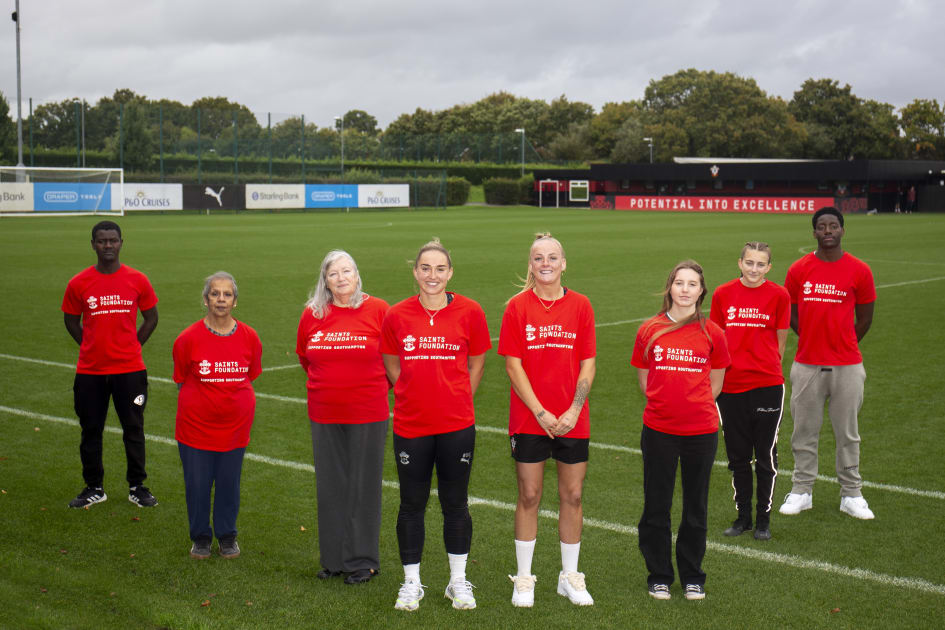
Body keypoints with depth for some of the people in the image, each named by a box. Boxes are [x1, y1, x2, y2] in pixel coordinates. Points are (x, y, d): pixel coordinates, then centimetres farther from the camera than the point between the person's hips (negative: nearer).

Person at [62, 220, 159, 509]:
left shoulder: (137, 280, -1)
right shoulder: (79, 283, -2)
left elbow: (151, 318, 10)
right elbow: (71, 320, 11)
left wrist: (132, 345, 4)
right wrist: (92, 347, 4)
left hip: (130, 369, 0)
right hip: (90, 370, 1)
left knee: (134, 429, 7)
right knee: (91, 431, 9)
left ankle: (137, 487, 20)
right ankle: (94, 488, 23)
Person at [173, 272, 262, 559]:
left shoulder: (249, 338, -4)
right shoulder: (188, 338, -10)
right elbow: (181, 381, 4)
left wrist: (234, 402, 9)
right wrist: (199, 405, 5)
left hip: (235, 425, 2)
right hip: (196, 425, -1)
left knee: (229, 483, 10)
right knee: (197, 484, 6)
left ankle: (227, 536, 30)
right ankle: (201, 538, 27)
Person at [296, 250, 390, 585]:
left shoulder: (377, 310, -6)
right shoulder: (312, 314, 2)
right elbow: (304, 356, 18)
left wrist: (372, 386, 6)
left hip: (367, 414, -3)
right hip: (324, 415, 3)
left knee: (364, 485, 4)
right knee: (330, 486, 10)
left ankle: (363, 560, 15)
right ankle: (334, 559, 22)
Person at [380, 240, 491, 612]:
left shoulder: (469, 312, -4)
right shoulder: (397, 315, -2)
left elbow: (476, 363, 7)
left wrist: (457, 400, 7)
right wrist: (415, 397, 9)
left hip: (456, 426, -1)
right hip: (410, 425, 1)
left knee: (455, 504, 10)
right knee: (412, 505, 9)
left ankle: (458, 581, 25)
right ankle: (411, 583, 24)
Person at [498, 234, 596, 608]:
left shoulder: (580, 306, 2)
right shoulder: (517, 307, -2)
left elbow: (587, 364, 1)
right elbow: (513, 365, -5)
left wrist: (573, 411, -10)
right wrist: (541, 412, -12)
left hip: (572, 420, 2)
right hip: (528, 419, -1)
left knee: (572, 495, 7)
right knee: (529, 496, 5)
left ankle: (570, 577, 22)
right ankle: (524, 578, 17)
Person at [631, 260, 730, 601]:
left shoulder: (711, 333, 0)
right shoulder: (649, 330, 0)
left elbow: (715, 383, 10)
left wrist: (693, 407, 8)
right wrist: (667, 404, 8)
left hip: (701, 431, 0)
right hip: (658, 431, 0)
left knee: (696, 506, 10)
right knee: (656, 506, 7)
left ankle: (692, 577, 25)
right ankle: (659, 577, 22)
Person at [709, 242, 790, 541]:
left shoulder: (778, 295, -2)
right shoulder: (723, 294, 2)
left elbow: (780, 340, 6)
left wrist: (765, 366, 5)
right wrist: (717, 375, 4)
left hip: (768, 386, -2)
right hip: (730, 386, 2)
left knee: (766, 458, 4)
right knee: (737, 457, 11)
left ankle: (763, 519, 18)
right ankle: (742, 516, 25)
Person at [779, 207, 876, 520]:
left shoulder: (859, 271, -2)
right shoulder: (799, 270, 1)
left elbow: (865, 319, 8)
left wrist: (842, 346, 12)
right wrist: (815, 342, 10)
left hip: (847, 367, -1)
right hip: (807, 365, 1)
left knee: (847, 433, 7)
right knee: (804, 431, 7)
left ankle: (851, 495, 17)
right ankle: (801, 491, 18)